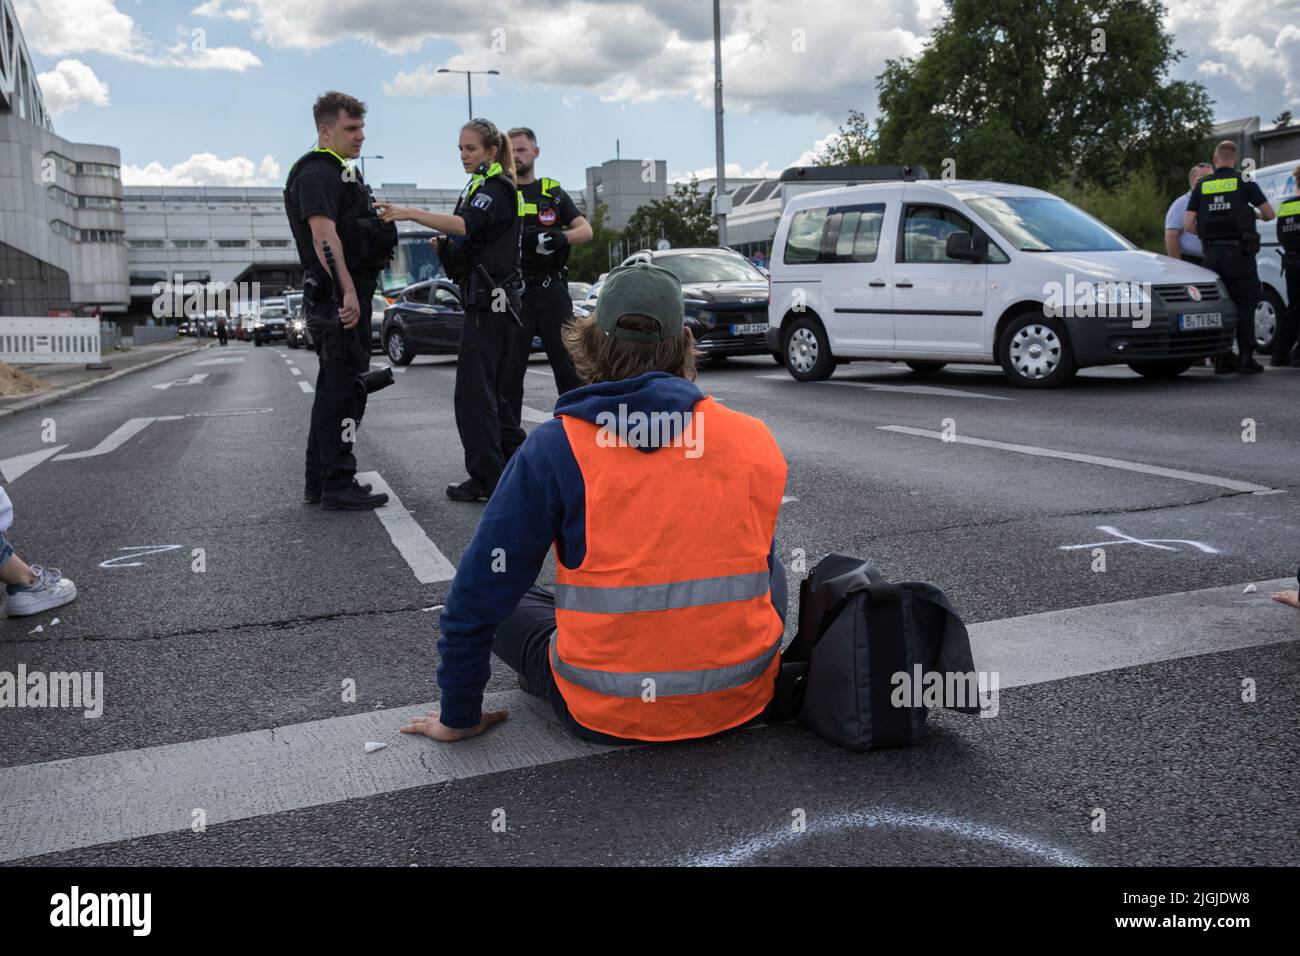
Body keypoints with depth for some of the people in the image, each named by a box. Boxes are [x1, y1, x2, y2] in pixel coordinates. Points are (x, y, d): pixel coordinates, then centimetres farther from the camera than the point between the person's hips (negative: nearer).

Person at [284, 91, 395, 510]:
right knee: (344, 389, -9)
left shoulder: (341, 172, 23)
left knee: (335, 388, 13)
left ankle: (319, 482, 20)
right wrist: (347, 291, -29)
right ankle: (338, 485, -4)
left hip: (350, 295, 11)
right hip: (338, 297, -11)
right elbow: (324, 235, -22)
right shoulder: (317, 173, -11)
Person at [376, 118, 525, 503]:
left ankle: (487, 479, -4)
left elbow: (466, 225, -28)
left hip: (490, 301, -10)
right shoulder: (479, 187, 20)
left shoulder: (496, 189, -10)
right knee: (491, 392, 14)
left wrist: (409, 213, -35)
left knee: (474, 392, -9)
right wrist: (446, 245, 8)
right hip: (486, 300, 10)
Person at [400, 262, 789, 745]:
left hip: (610, 715, -1)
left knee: (497, 605, 22)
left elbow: (478, 594, -6)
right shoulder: (754, 439, -2)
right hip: (741, 701, 2)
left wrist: (459, 717, 8)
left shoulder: (554, 448, -10)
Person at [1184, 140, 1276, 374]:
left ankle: (1222, 359, 8)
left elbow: (1188, 224, 1)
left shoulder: (1201, 185, 7)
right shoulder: (1244, 181, -1)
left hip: (1212, 253, 3)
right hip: (1239, 251, -3)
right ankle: (1246, 357, -2)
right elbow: (1269, 213, 2)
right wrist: (1257, 215, 24)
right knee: (1246, 303, 3)